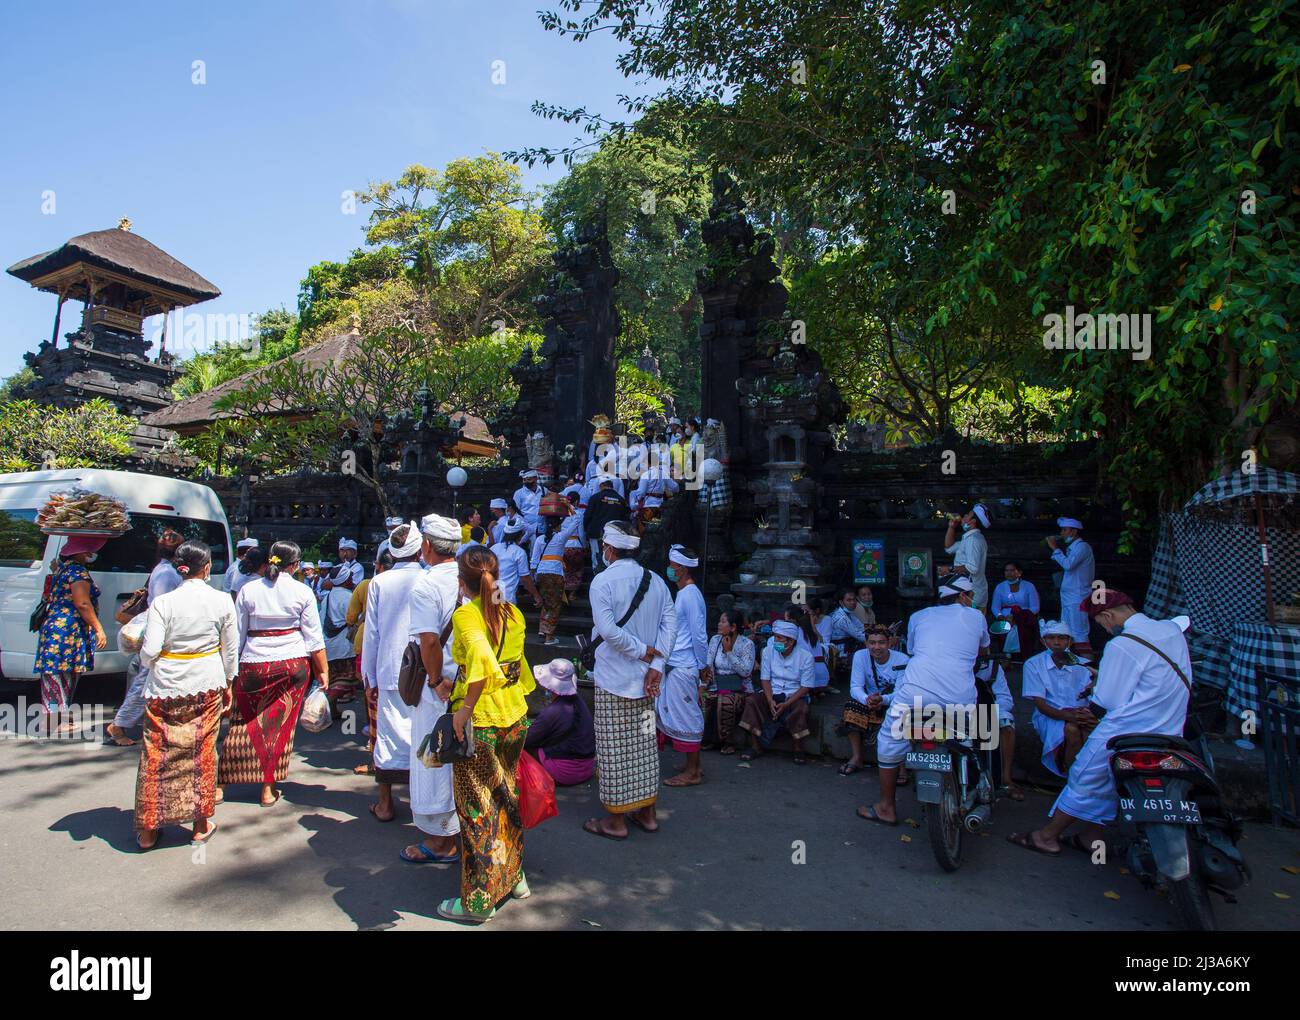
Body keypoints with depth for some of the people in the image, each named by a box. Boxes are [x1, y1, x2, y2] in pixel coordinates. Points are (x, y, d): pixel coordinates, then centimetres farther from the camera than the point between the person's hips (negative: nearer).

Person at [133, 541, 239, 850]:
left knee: (157, 755, 11)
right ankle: (201, 825, 22)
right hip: (207, 685, 1)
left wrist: (145, 658, 12)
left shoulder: (163, 602, -9)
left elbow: (150, 651, -12)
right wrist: (228, 683, 15)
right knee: (202, 752, 11)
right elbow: (231, 648, 1)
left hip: (165, 687, 0)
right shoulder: (222, 600, -6)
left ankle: (148, 830, 22)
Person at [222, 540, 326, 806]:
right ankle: (268, 788, 14)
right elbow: (314, 636, -1)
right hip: (293, 663, -1)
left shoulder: (248, 590, 0)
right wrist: (323, 670, 6)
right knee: (281, 724, 8)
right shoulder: (302, 592, -3)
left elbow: (237, 635, 5)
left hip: (254, 664, 1)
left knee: (243, 723, 12)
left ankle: (222, 782, 19)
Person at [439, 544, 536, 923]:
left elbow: (483, 661, -33)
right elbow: (516, 662, 9)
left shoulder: (466, 615, -17)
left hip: (479, 721, -6)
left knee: (476, 807, 8)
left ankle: (479, 900, 21)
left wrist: (466, 708, -25)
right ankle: (513, 876, 37)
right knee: (505, 796, 23)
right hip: (515, 716, 6)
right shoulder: (513, 613, 3)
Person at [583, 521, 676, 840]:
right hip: (646, 679, 6)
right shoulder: (656, 580, 4)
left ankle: (616, 820, 14)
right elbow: (670, 623, -2)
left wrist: (643, 651, -12)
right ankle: (647, 813, 26)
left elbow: (608, 630, -22)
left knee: (614, 749, 4)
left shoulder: (603, 581, -12)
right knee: (645, 744, 15)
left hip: (613, 679, -6)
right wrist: (656, 665, -7)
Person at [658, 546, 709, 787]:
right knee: (687, 717, 15)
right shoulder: (684, 593, 14)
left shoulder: (690, 595, -17)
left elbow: (699, 635, -17)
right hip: (675, 666, 10)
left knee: (685, 718, -1)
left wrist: (701, 666, -10)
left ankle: (692, 773, 8)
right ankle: (694, 766, 26)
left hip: (683, 668, -10)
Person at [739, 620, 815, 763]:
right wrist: (770, 701, -18)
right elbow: (765, 679, 1)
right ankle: (755, 746, -16)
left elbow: (805, 687, -9)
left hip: (794, 695, -3)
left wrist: (786, 704, -21)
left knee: (801, 708, -34)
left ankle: (798, 749, -13)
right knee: (751, 701, -23)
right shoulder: (768, 651, -1)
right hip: (772, 693, 3)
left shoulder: (805, 657, -9)